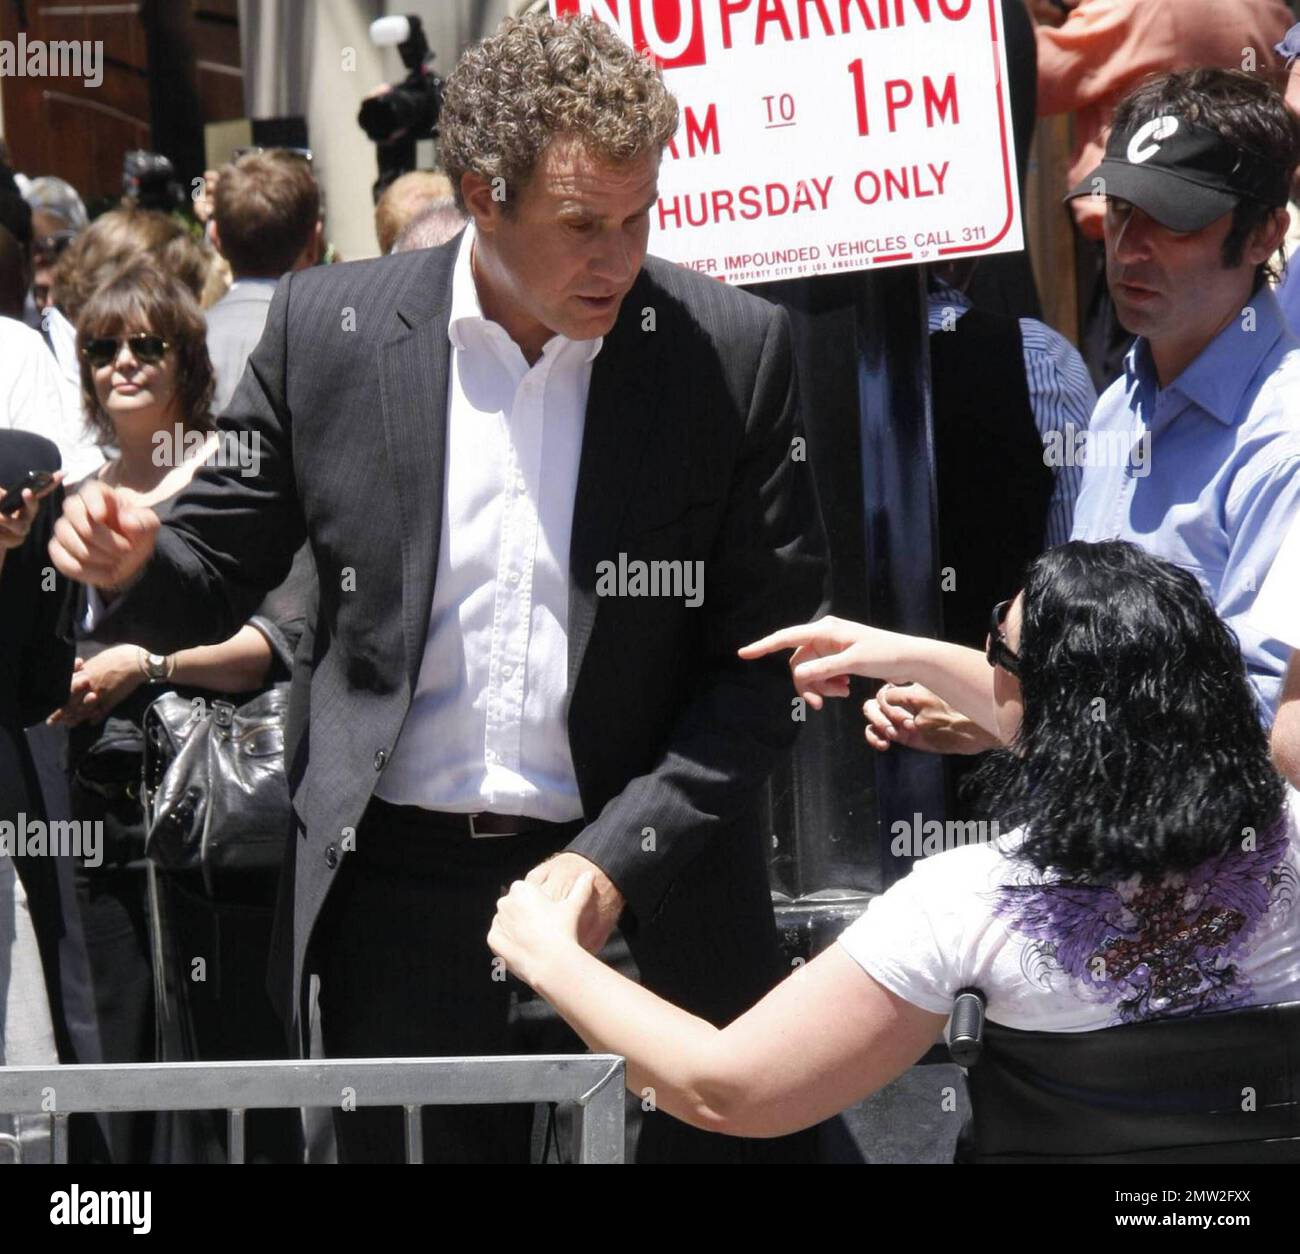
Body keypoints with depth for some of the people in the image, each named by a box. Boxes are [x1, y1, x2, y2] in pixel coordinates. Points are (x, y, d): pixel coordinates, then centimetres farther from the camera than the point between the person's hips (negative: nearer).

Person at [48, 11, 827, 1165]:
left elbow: (767, 660, -2)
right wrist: (131, 560, -15)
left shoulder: (733, 349, -3)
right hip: (401, 887, 1)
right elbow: (219, 573, 8)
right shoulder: (327, 328, 0)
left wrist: (614, 865, -12)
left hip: (650, 889, 0)